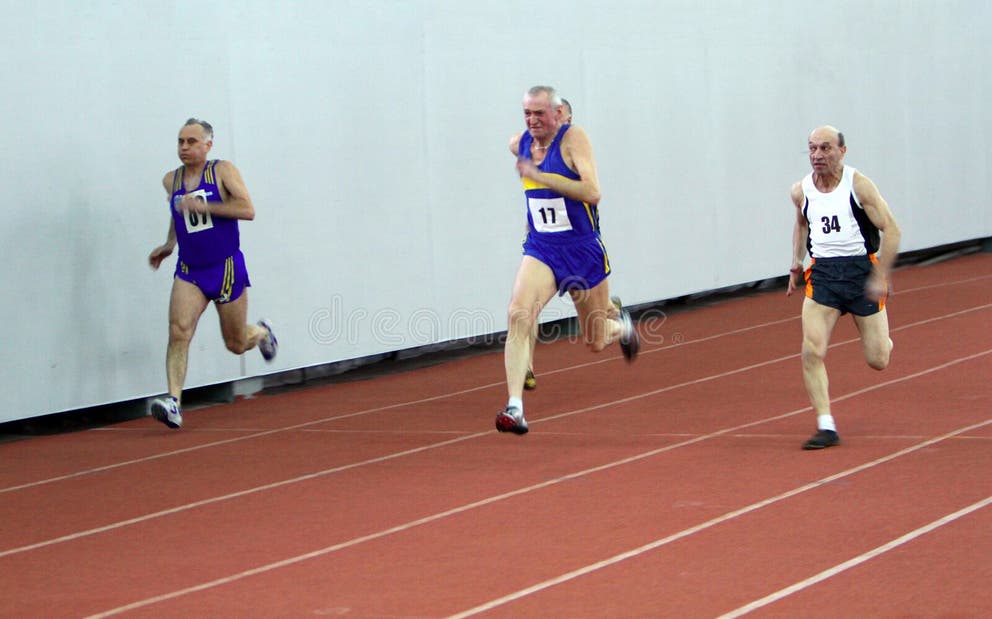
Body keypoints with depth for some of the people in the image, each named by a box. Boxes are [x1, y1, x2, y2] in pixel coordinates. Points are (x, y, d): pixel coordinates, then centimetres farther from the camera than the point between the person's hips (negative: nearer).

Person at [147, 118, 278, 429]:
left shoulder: (223, 171, -7)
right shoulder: (171, 180, 6)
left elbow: (247, 210, -18)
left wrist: (203, 206, -24)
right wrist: (169, 244, 15)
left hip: (226, 269, -3)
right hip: (189, 271, 3)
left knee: (236, 344, 10)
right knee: (178, 332, -20)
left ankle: (262, 333, 46)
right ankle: (174, 403, -26)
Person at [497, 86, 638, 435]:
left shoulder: (573, 138, -15)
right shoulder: (519, 144, 1)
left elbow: (592, 192, -27)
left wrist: (539, 176, -29)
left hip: (583, 251, -3)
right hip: (540, 250, 3)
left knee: (596, 343, 11)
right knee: (518, 314, -26)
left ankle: (619, 323, 50)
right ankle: (514, 408, -30)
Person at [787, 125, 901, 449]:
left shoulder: (858, 185, -10)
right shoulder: (801, 191, 3)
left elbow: (891, 229, -9)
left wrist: (880, 276, -18)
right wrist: (796, 264, 18)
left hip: (862, 268, -2)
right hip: (821, 273, 3)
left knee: (877, 361, 3)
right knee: (812, 352, -17)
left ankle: (881, 336, 41)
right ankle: (826, 426, -13)